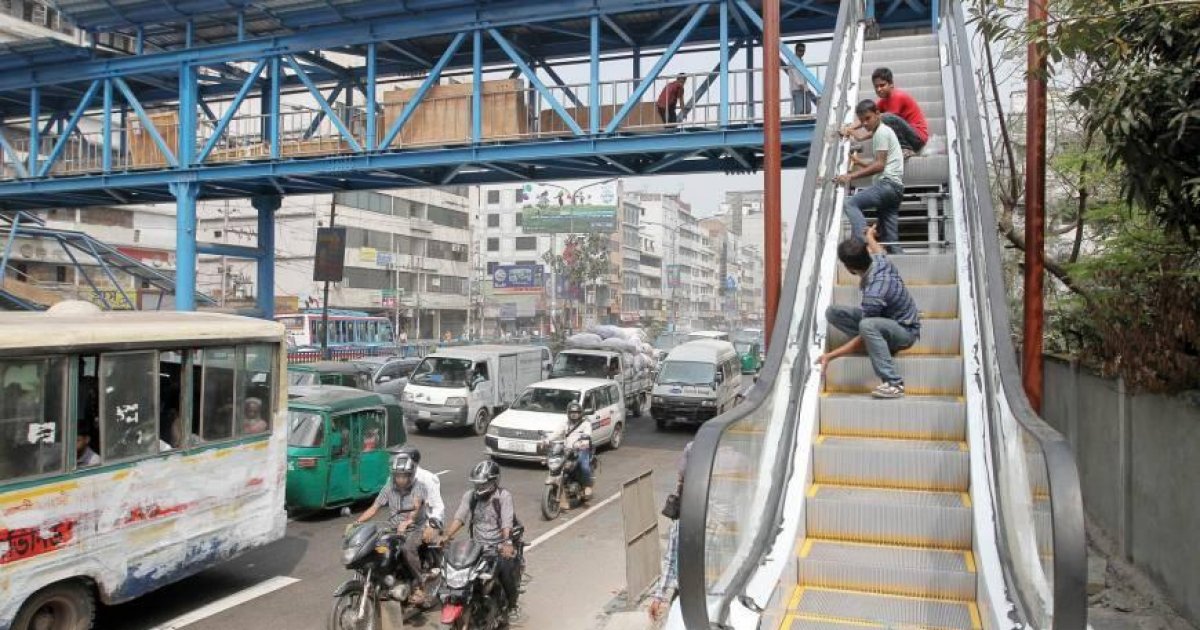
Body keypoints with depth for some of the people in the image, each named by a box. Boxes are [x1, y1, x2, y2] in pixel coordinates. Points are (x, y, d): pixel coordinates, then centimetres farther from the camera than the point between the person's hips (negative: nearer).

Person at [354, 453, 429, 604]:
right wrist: (357, 522, -16)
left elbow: (416, 507, -24)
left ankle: (417, 587, -22)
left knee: (407, 548, -35)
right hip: (393, 529, 4)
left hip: (415, 529, -4)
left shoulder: (418, 488, -5)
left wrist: (406, 522, -44)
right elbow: (373, 508, 1)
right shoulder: (389, 489, 7)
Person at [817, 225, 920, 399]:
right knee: (833, 312, -7)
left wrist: (831, 356, -25)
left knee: (867, 326, -43)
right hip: (886, 317, 9)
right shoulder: (879, 260, -14)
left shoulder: (873, 293, -36)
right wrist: (869, 237, 38)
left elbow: (863, 339, -27)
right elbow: (877, 249, 16)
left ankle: (894, 384, -34)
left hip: (905, 331, -9)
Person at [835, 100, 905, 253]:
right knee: (891, 240, 5)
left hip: (888, 183, -10)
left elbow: (879, 165, -14)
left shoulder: (881, 132, -3)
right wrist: (859, 163, 23)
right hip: (894, 187, 10)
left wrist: (851, 176, -19)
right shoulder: (882, 132, 28)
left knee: (851, 204, -22)